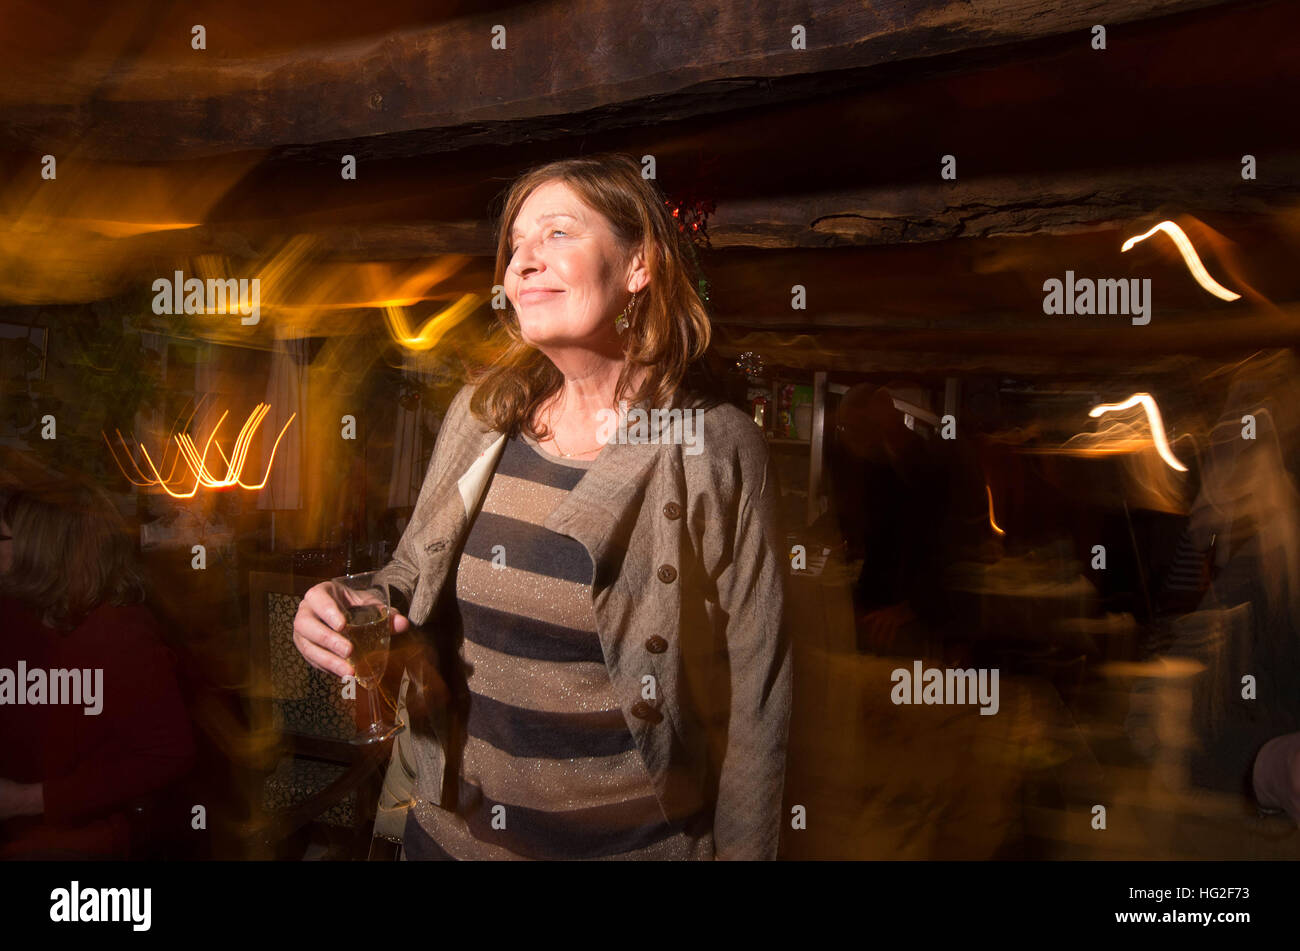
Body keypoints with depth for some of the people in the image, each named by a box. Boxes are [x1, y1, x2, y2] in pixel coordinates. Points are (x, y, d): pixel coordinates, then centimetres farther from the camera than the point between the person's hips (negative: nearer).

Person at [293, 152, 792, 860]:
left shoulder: (720, 450, -15)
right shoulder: (481, 412, -3)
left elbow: (751, 696, -12)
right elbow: (413, 574, 9)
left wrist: (742, 849, -9)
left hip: (634, 840, -3)